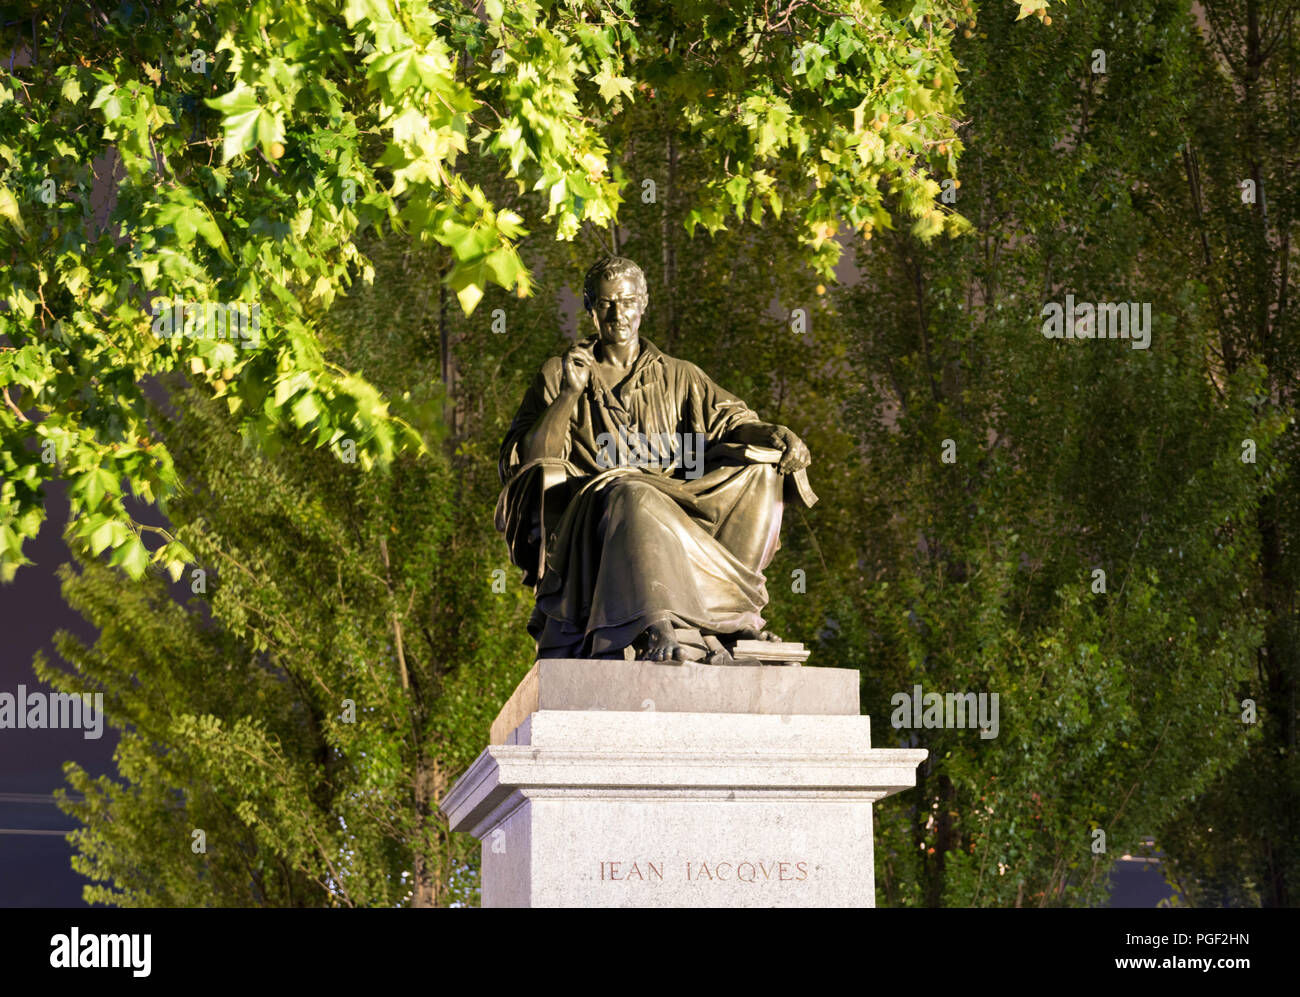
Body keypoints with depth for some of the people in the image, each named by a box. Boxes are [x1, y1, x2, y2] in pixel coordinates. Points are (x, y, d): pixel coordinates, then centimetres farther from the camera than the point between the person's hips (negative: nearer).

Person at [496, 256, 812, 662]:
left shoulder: (679, 377, 22)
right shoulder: (557, 376, 14)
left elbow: (730, 420, 6)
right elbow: (520, 462, 4)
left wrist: (776, 435, -16)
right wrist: (568, 395, -8)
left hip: (675, 504, 3)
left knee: (757, 473, -20)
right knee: (633, 499, -38)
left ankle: (733, 611, -28)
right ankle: (662, 631, -56)